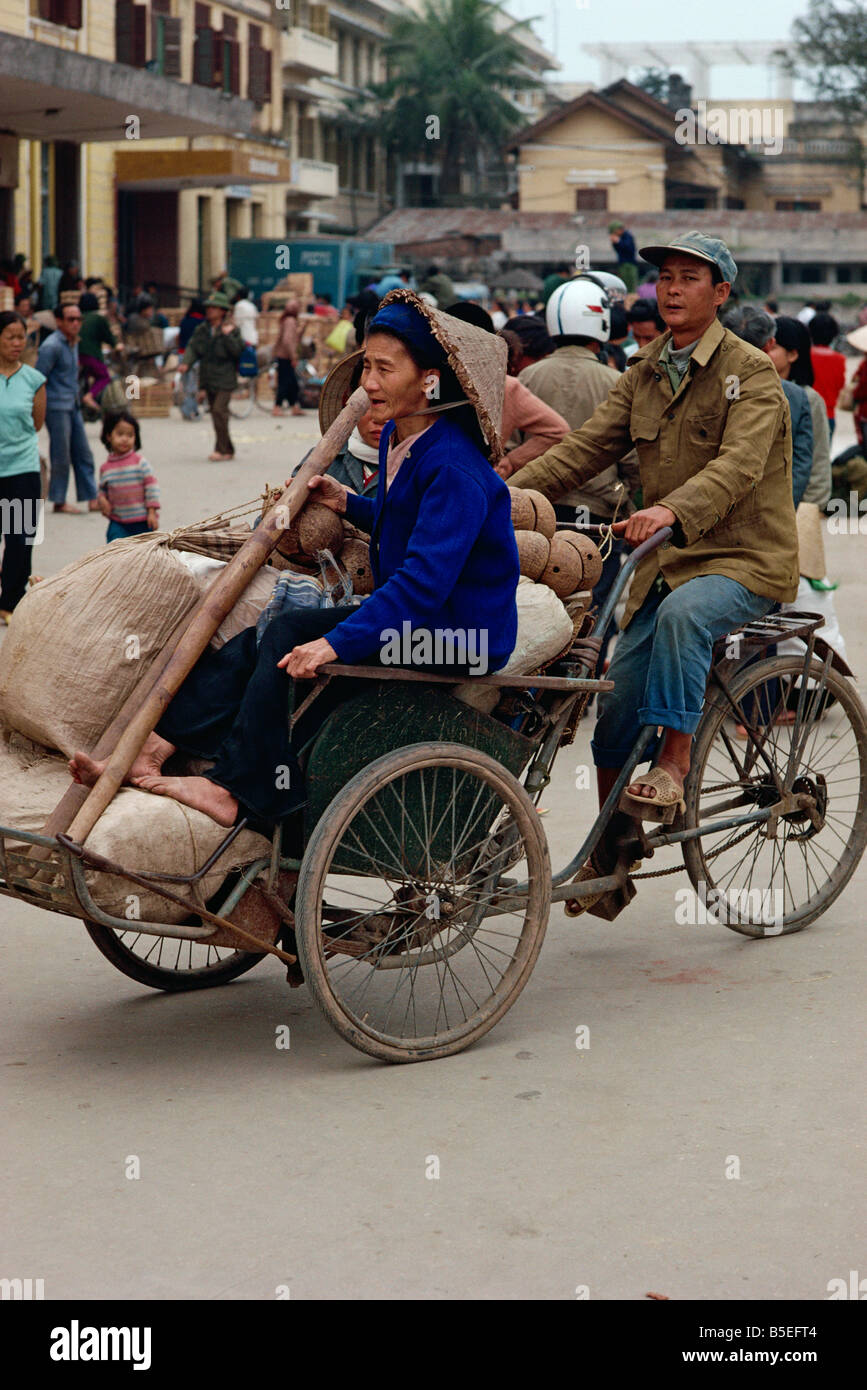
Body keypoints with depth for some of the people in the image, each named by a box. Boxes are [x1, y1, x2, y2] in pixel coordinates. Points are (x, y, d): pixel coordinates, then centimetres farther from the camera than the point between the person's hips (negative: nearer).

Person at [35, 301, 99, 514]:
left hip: (72, 406, 9)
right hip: (56, 406, -9)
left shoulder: (73, 343, 12)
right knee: (61, 456, -3)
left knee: (83, 454, 8)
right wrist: (41, 411, -18)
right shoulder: (52, 346, -15)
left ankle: (92, 499, 11)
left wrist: (77, 398, 18)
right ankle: (58, 501, 7)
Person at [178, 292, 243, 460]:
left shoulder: (231, 329, -4)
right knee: (215, 413, 10)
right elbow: (193, 347, 2)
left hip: (225, 378, -6)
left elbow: (237, 350, -13)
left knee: (219, 410, -18)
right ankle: (228, 449, 20)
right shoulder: (202, 329, 10)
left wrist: (227, 335, -21)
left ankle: (221, 449, -16)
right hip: (208, 378, 6)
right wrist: (186, 363, -14)